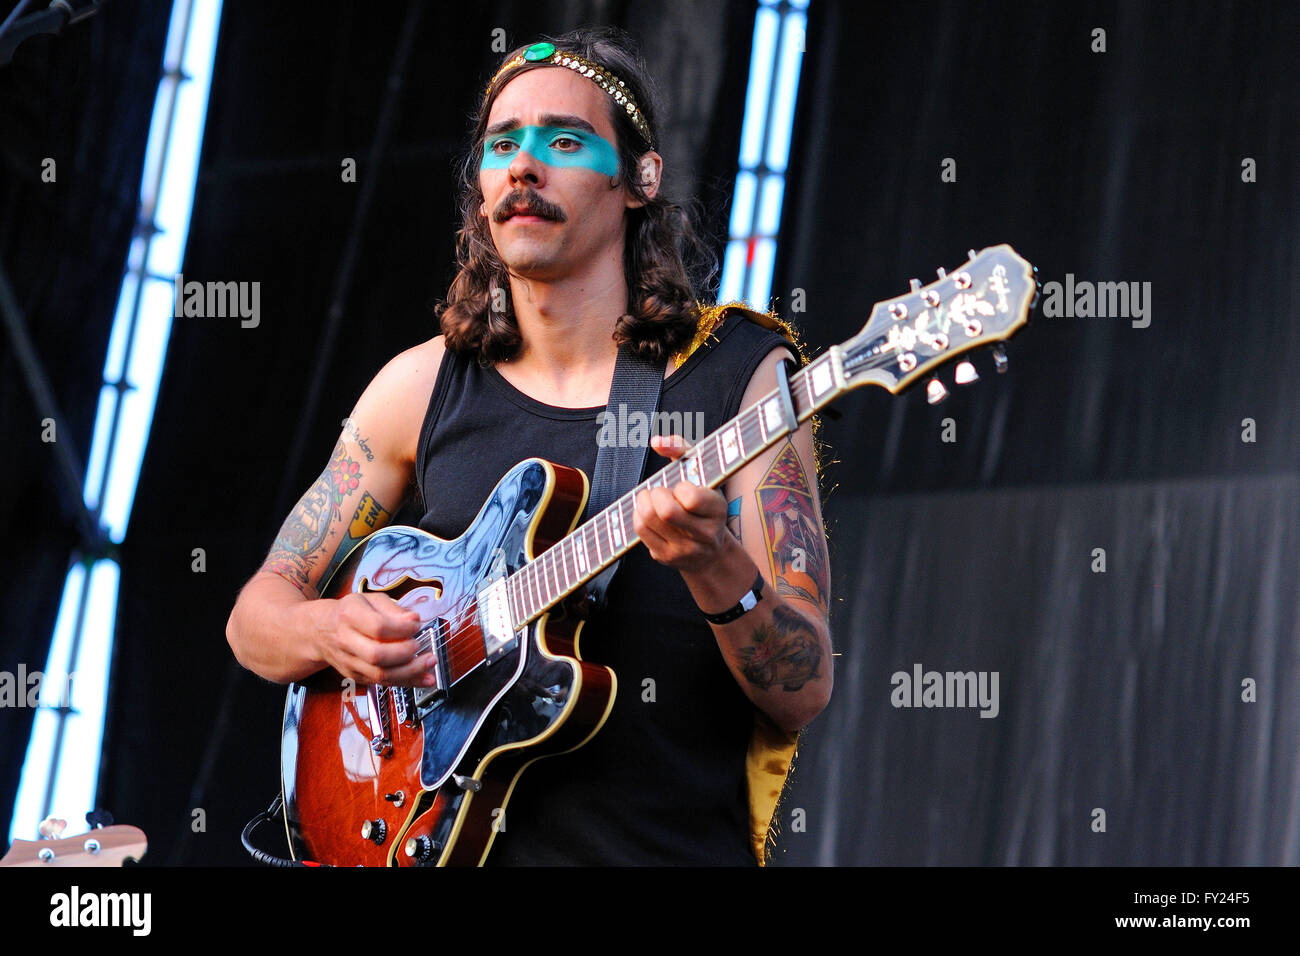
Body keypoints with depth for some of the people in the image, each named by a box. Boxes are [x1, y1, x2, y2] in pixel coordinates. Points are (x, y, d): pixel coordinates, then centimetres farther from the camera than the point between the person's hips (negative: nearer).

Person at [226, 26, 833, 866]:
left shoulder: (740, 377, 1)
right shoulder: (423, 386, 9)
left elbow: (804, 695, -4)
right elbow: (258, 614, 13)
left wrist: (717, 569, -22)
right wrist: (331, 632, -7)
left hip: (676, 843, -2)